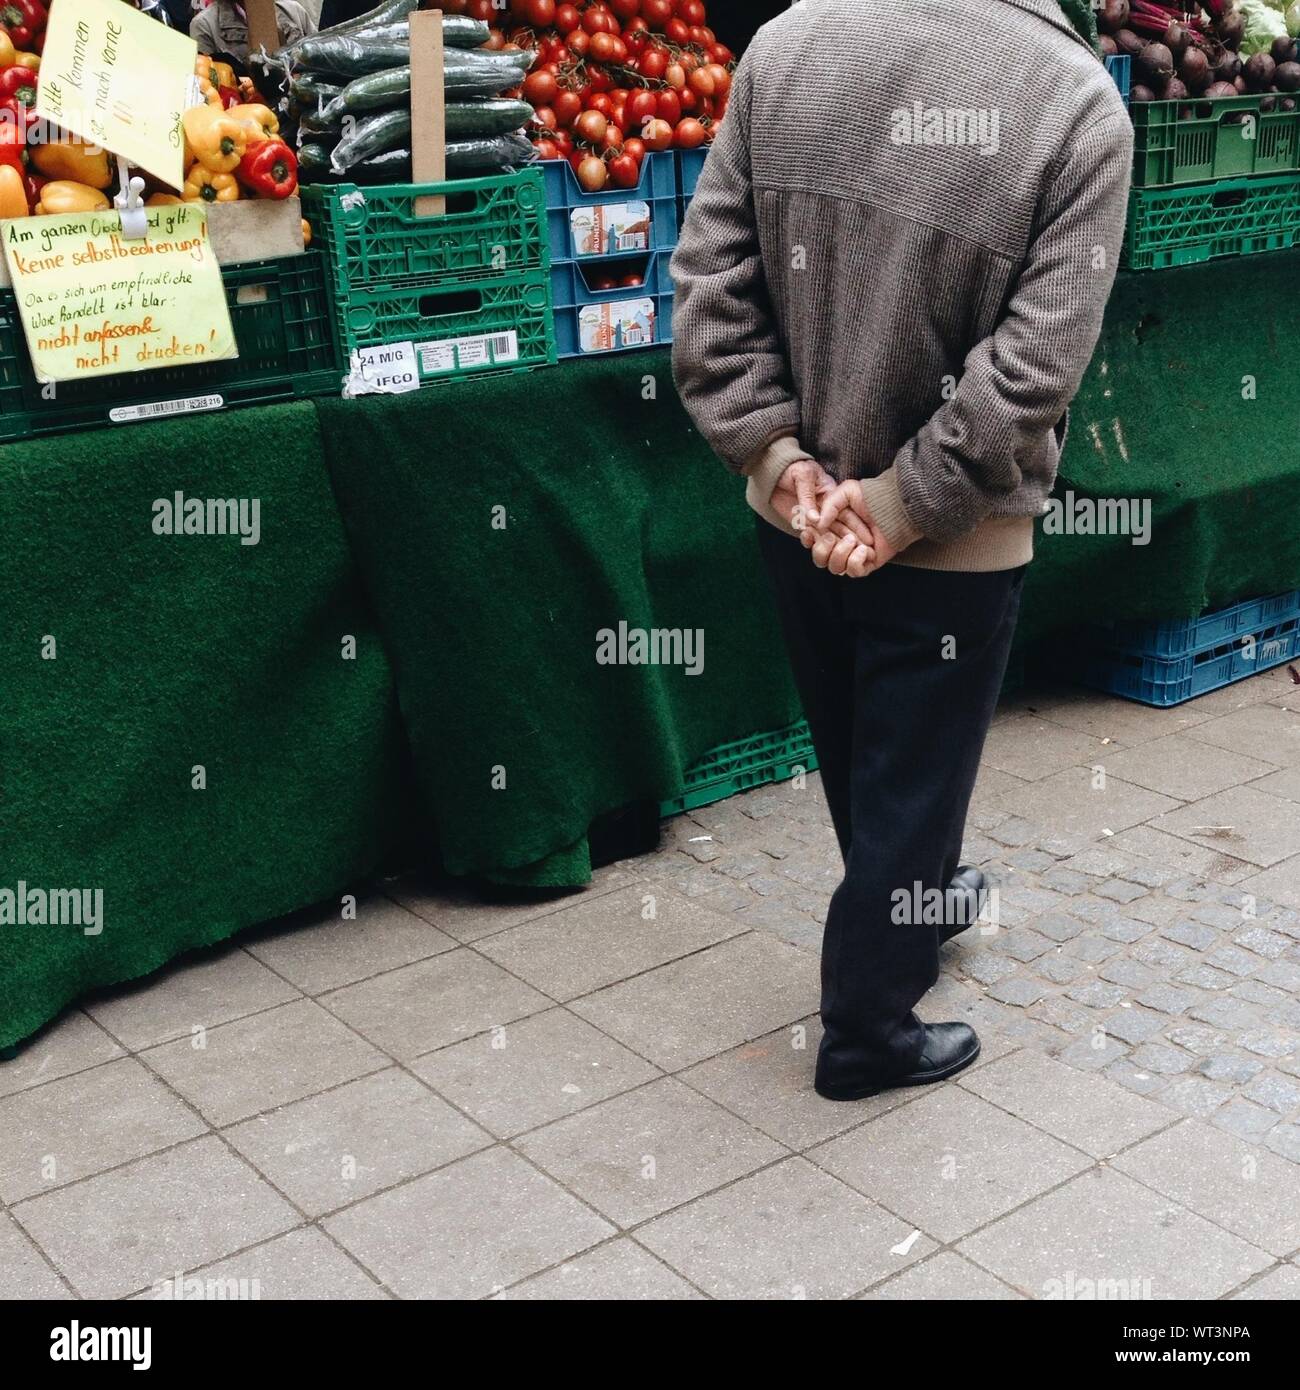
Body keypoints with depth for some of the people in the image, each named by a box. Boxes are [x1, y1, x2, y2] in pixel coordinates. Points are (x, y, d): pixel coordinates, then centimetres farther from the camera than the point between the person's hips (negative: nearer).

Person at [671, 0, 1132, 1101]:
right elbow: (1031, 372, -22)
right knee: (913, 782, 15)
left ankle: (917, 899, 53)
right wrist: (898, 505, -14)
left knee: (856, 754, 25)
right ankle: (866, 1034, 31)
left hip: (796, 517, 4)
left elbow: (713, 283, -9)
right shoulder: (1080, 104, -18)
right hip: (952, 547, -4)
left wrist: (783, 457, -8)